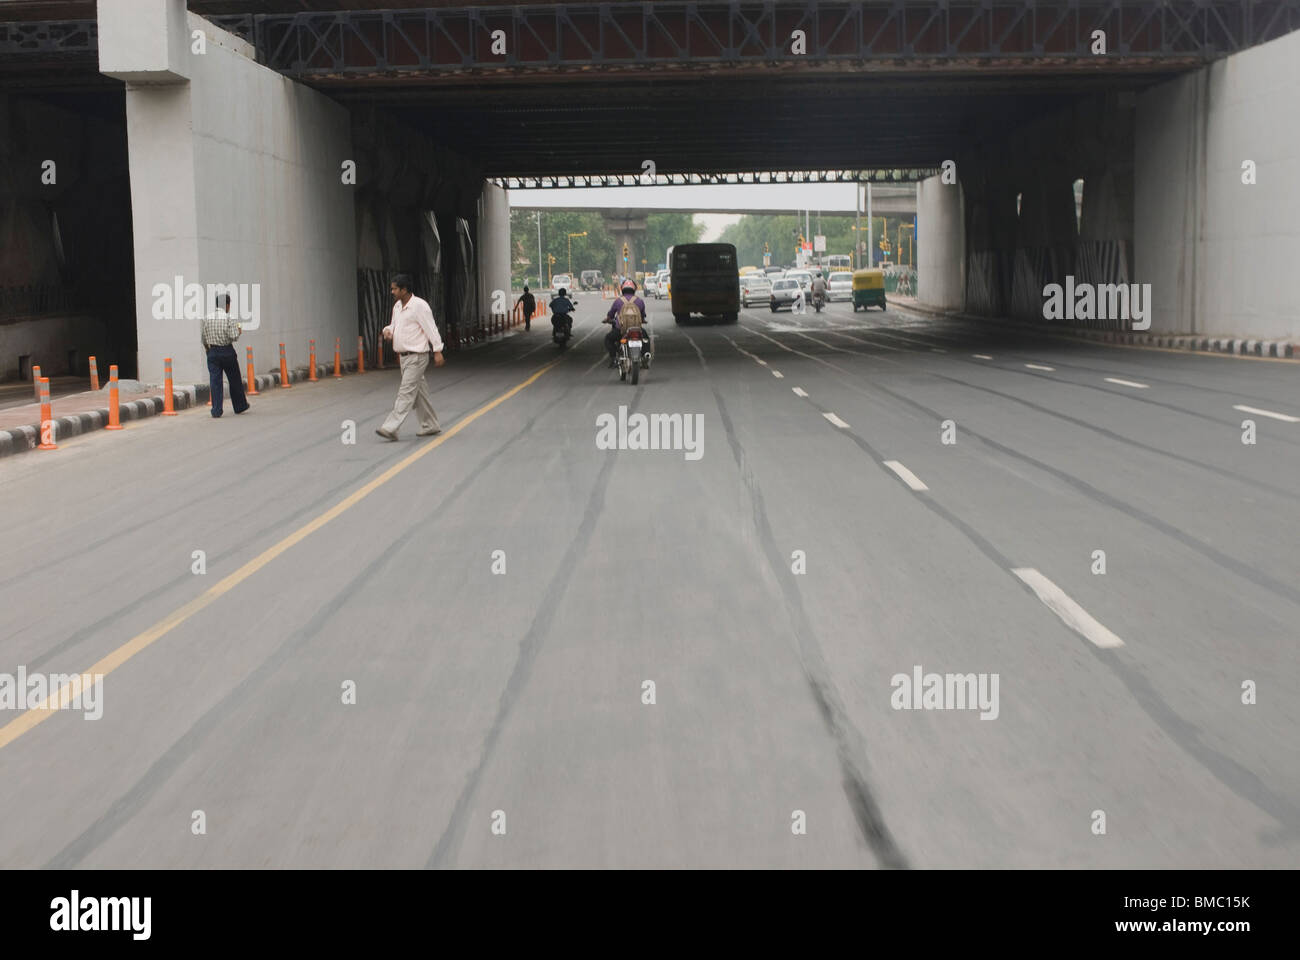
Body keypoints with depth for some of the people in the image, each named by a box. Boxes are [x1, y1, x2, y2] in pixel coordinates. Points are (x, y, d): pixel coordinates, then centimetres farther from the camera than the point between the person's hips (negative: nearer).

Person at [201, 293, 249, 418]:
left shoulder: (206, 318, 1)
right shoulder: (229, 318, -10)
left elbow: (202, 337, 3)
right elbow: (234, 337, -15)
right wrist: (239, 331, 6)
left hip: (212, 352, 3)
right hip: (227, 351, -2)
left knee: (215, 381, 2)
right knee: (234, 380, 13)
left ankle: (216, 411, -2)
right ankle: (240, 406, 26)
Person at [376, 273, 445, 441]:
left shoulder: (419, 305, -14)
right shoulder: (397, 306, 12)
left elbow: (431, 329, -15)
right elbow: (395, 325, 24)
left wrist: (437, 351, -18)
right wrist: (388, 330, 0)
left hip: (417, 356, -9)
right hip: (404, 356, 9)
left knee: (406, 392, -11)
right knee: (419, 392, 14)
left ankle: (391, 428, -18)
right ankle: (430, 426, 23)